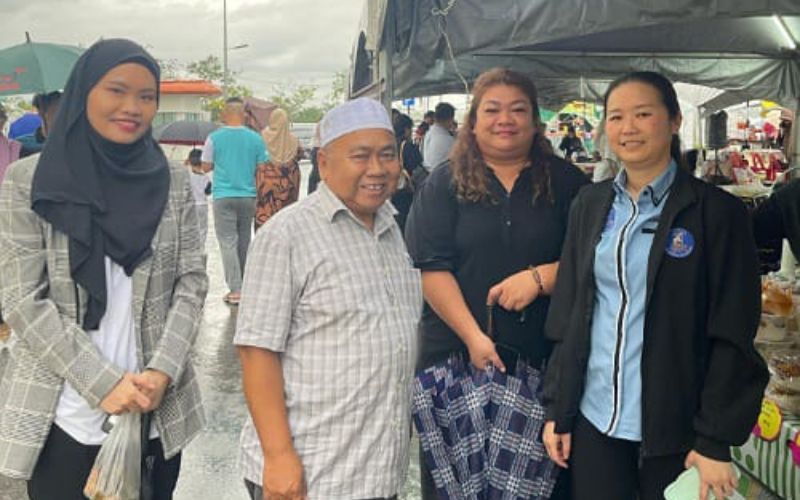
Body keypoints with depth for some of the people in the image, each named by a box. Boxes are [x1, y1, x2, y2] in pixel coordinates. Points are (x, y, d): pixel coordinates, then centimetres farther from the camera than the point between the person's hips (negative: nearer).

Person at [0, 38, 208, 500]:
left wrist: (162, 371, -12)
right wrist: (103, 383, -15)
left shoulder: (174, 181, 4)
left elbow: (192, 282, 2)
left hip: (158, 410, 2)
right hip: (63, 415, -2)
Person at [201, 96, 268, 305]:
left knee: (228, 242, -3)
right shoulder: (256, 139, 0)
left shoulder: (214, 138, -4)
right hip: (248, 196, 3)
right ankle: (243, 284, 27)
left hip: (223, 196, -3)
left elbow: (206, 166, 3)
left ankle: (235, 289, -11)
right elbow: (262, 168, 1)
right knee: (244, 241, 15)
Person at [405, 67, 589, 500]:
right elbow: (431, 268, -5)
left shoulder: (566, 183, 7)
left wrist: (539, 278, -16)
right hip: (454, 354, 0)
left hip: (542, 361, 1)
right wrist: (473, 336, -15)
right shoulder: (444, 184, 4)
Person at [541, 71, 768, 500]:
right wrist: (557, 411, 5)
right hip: (594, 420, 4)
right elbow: (567, 317, 7)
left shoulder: (717, 212, -7)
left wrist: (716, 440, -12)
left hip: (675, 429, -3)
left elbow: (733, 337, -8)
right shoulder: (589, 205, 6)